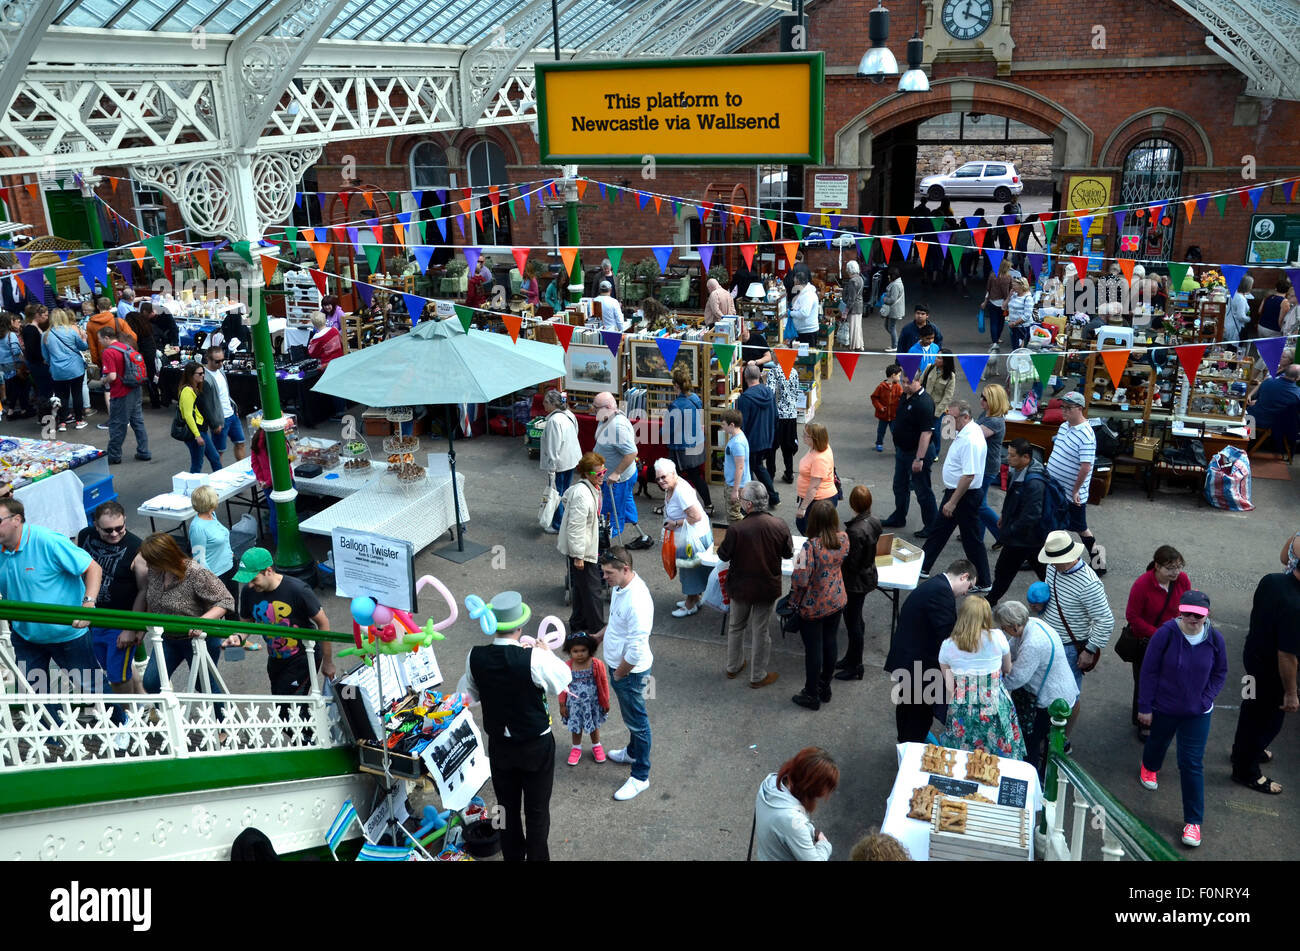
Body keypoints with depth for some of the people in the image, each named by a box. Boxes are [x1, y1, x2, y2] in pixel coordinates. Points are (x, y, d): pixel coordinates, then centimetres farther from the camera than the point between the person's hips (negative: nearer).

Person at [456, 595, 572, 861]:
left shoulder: (476, 657, -17)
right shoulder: (534, 658, -28)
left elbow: (467, 694, 0)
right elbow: (565, 679, -9)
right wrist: (547, 652, 6)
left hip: (499, 746, 4)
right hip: (536, 746, -4)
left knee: (508, 808, 22)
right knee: (537, 811, 15)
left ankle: (512, 856, 39)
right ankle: (537, 857, 28)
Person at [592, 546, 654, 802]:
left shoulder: (637, 602, -35)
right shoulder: (620, 586, -5)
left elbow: (636, 649, -30)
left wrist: (619, 675, -17)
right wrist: (600, 636, 11)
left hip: (631, 671, -9)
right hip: (618, 665, 9)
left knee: (636, 721, 8)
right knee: (631, 716, 29)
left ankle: (640, 777, 23)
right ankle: (633, 752, 51)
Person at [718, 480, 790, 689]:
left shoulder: (736, 529, -24)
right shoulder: (780, 526, -16)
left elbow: (723, 555, -11)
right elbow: (788, 553, -2)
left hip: (740, 587, -1)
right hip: (768, 587, 1)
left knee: (736, 626, 22)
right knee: (761, 631, 14)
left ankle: (733, 667, 38)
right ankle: (758, 676, 26)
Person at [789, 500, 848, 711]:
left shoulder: (811, 546, -28)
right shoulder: (843, 539, -9)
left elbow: (801, 580, -27)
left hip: (813, 607, -6)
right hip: (837, 602, 6)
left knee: (813, 649, 8)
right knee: (829, 643, 20)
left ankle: (811, 695, 24)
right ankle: (825, 688, 37)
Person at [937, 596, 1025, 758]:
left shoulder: (947, 645, -5)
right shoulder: (997, 637, -7)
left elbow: (949, 687, -3)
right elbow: (1008, 669, 11)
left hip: (962, 710, 0)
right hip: (995, 707, 0)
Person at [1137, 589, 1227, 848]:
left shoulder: (1214, 638, -15)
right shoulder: (1166, 633, -22)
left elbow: (1220, 673, 2)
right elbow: (1149, 670, -14)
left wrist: (1205, 700, -8)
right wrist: (1145, 707, -9)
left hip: (1198, 713, 0)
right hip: (1164, 708, 0)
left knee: (1192, 764, 0)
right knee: (1158, 742, 26)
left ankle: (1193, 821, 12)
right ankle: (1149, 767, 62)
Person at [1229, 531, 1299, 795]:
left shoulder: (1270, 579, -14)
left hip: (1253, 652, 8)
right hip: (1271, 671, -8)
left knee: (1253, 708, 30)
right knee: (1268, 720, 15)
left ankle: (1244, 750, 54)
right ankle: (1246, 771, 34)